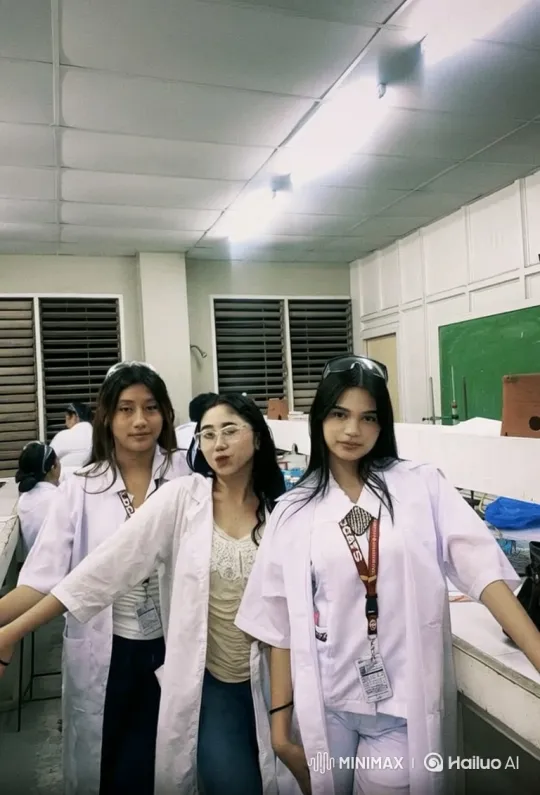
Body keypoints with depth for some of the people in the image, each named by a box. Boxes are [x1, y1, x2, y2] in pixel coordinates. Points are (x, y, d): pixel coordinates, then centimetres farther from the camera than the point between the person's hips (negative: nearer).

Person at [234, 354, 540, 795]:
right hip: (324, 704, 2)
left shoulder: (422, 487, -5)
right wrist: (280, 719, 4)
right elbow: (280, 622, 1)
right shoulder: (294, 510, -2)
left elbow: (483, 569, -13)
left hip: (404, 705, -1)